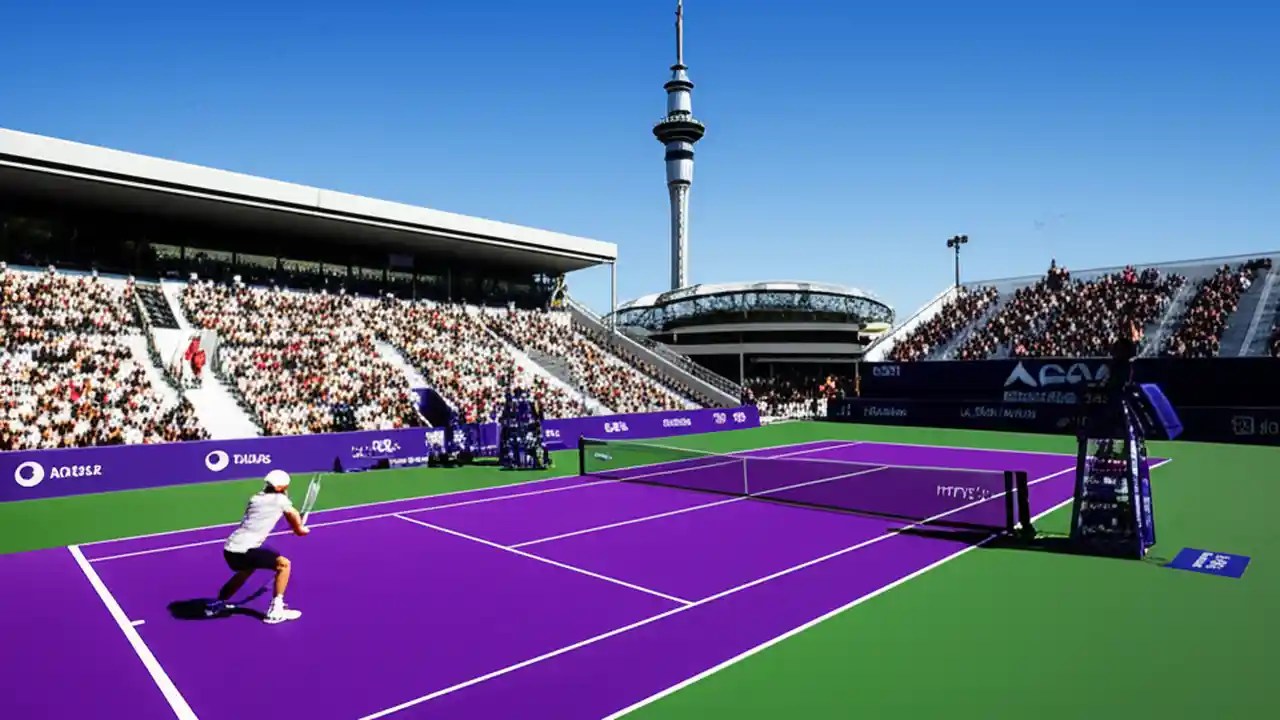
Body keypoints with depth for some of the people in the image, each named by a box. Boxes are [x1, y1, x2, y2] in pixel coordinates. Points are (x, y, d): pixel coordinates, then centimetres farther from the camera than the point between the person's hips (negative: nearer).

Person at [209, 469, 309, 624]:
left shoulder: (255, 498, 19)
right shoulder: (279, 499, 0)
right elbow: (295, 517, 12)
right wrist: (300, 529, 34)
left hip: (229, 549, 8)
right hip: (243, 551, -8)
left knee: (248, 569, 37)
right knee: (284, 564, -1)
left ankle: (218, 604, 48)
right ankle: (275, 611, -3)